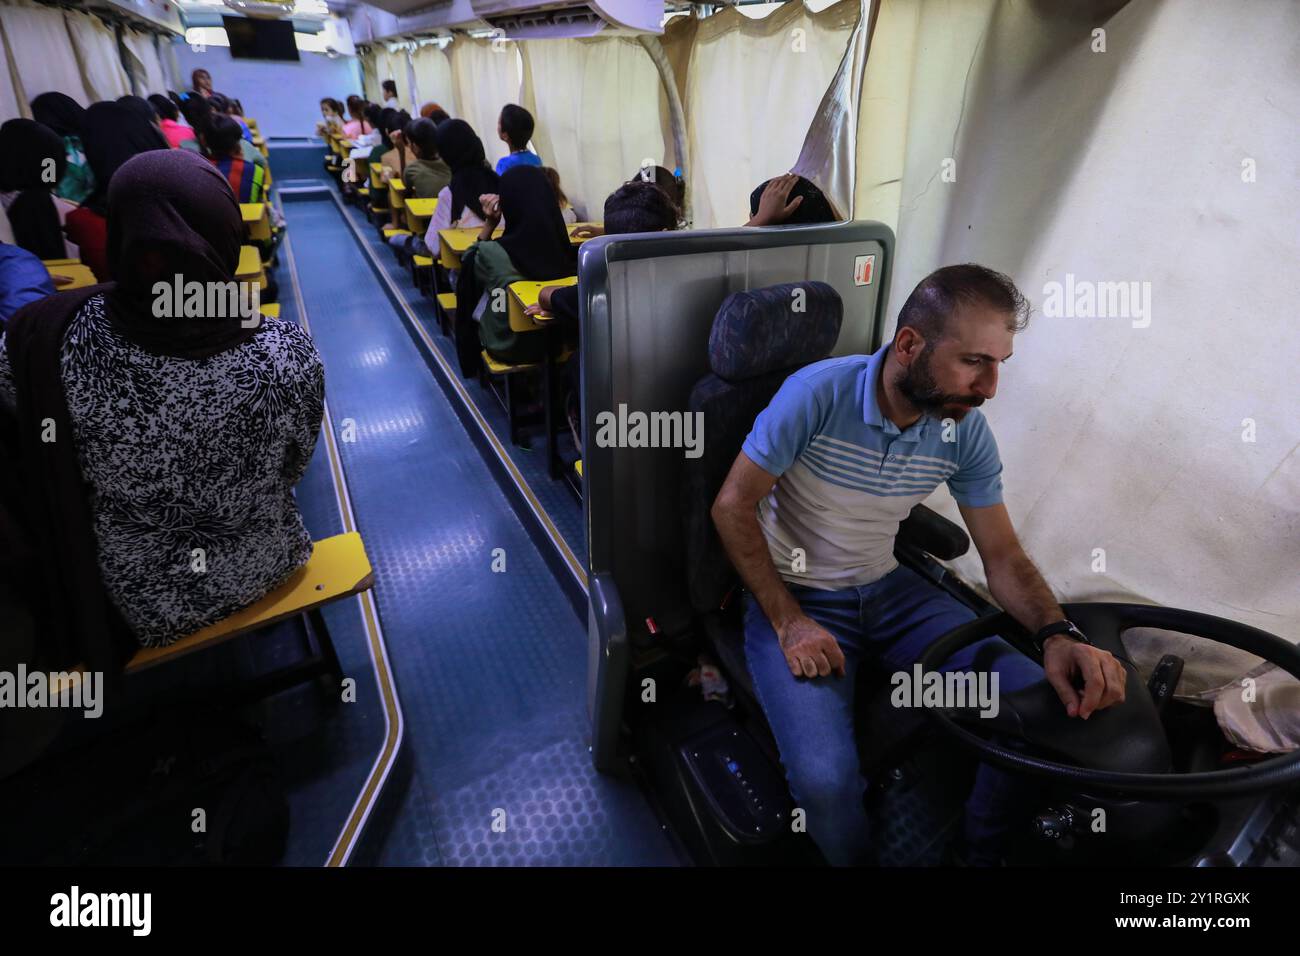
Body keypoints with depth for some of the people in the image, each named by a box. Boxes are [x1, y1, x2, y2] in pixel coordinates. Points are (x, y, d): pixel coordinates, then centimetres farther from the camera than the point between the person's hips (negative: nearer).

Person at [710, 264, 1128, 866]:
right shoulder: (819, 393, -23)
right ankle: (856, 861, 11)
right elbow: (733, 506, -16)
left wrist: (1058, 636, -21)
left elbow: (1003, 556, 0)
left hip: (888, 589, 5)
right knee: (825, 778, -28)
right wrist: (788, 623, -21)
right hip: (793, 597, -5)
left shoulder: (966, 431, -7)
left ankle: (979, 854, 20)